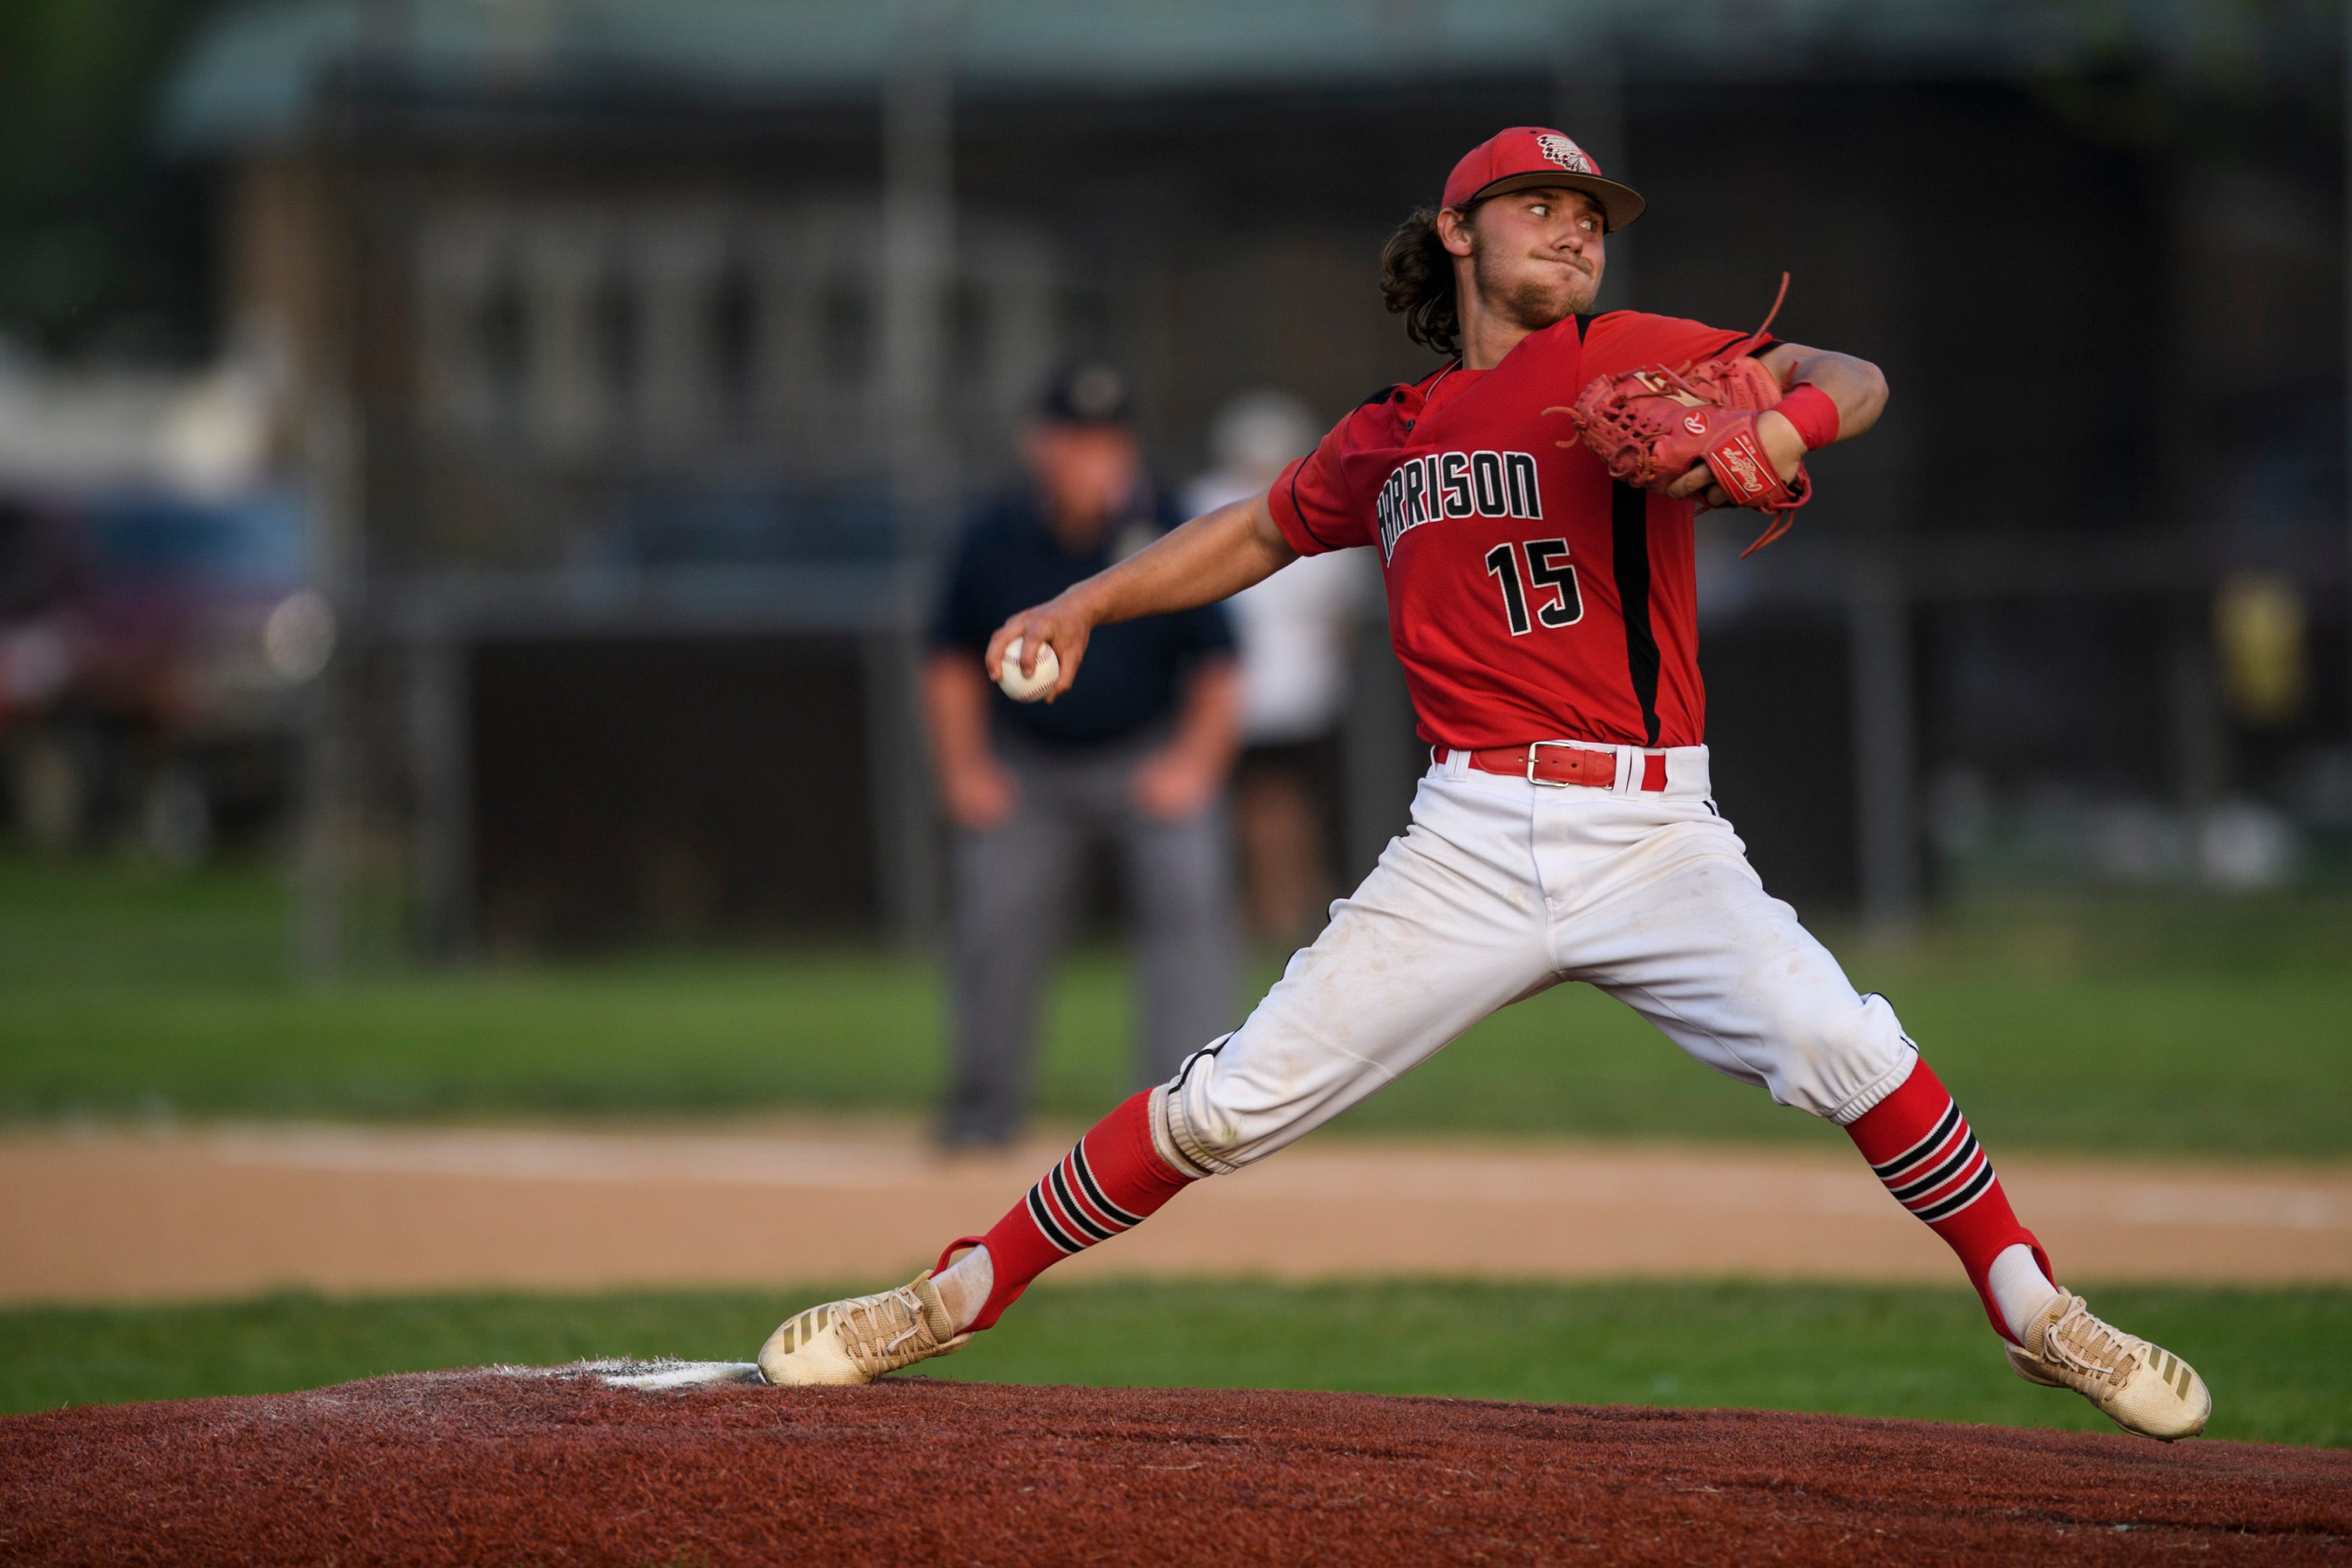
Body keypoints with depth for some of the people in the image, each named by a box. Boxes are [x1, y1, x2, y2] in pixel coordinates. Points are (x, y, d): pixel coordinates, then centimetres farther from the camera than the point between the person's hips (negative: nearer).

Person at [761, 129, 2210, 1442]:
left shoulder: (1631, 361, 4)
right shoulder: (1390, 436, 14)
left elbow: (1855, 381, -3)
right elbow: (1260, 531, 31)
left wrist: (1781, 429, -24)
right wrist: (1084, 604, 23)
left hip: (1657, 836, -2)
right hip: (1472, 842, 2)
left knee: (1846, 1052, -22)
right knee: (1227, 1107, -3)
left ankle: (2034, 1311, -3)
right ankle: (956, 1297, 10)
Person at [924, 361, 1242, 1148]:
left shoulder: (1168, 537, -15)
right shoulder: (994, 538, -11)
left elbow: (1215, 667, -7)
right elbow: (952, 661, 3)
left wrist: (1193, 766, -17)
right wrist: (964, 770, -4)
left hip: (1150, 759, -1)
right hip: (1024, 766, 1)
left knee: (1190, 898, -19)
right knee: (998, 916, -5)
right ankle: (984, 1107, 14)